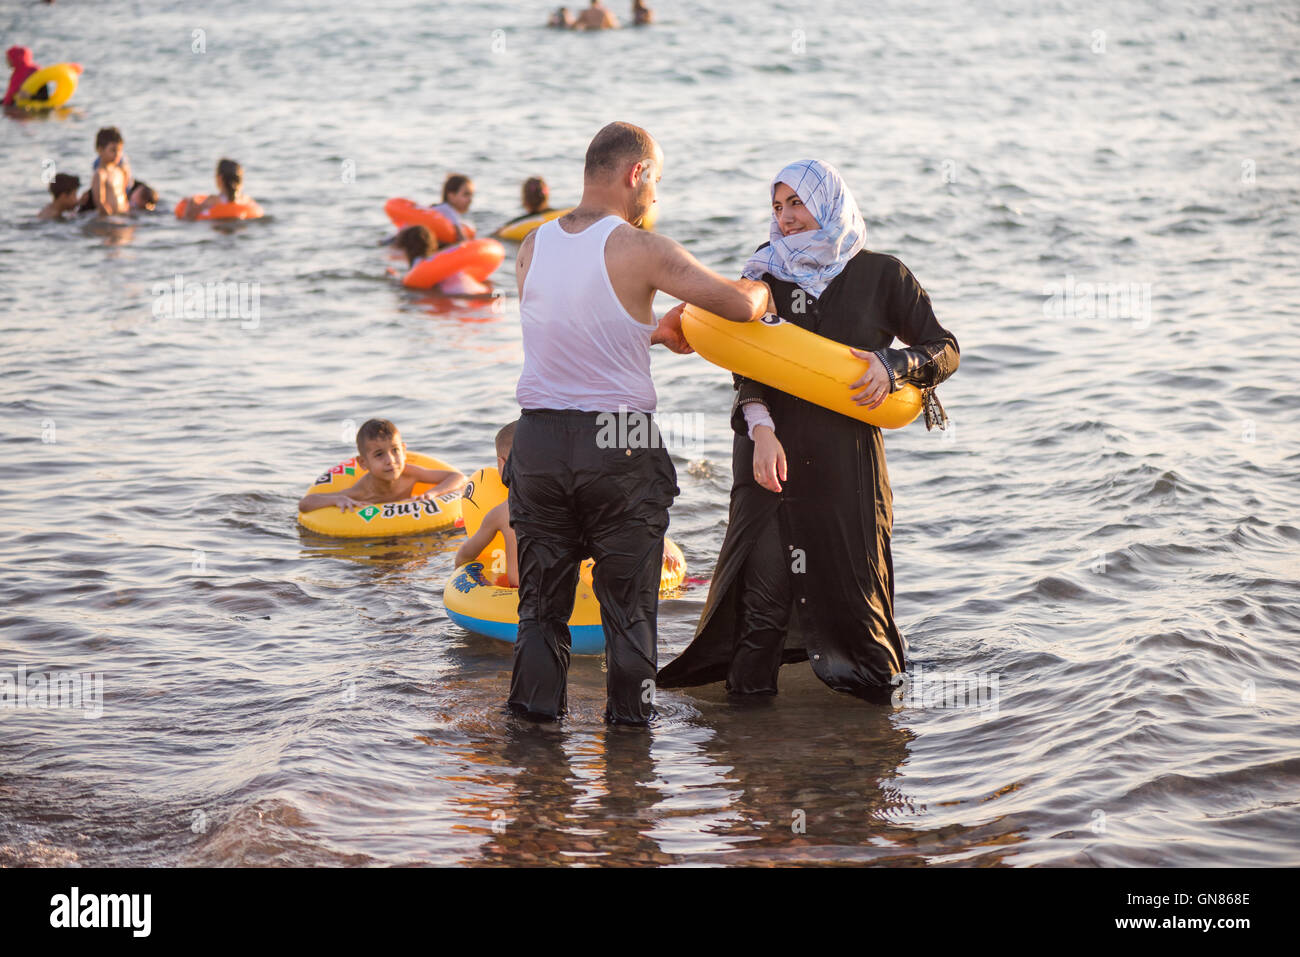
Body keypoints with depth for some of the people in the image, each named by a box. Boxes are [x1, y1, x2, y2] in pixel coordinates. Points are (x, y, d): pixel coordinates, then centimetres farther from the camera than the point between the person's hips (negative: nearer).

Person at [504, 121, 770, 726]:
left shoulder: (532, 248, 6)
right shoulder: (640, 251, -11)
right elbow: (740, 305, -12)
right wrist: (760, 286, 12)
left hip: (538, 438, 4)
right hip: (620, 447, -4)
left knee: (541, 596, 14)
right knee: (629, 601, 8)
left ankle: (534, 712, 16)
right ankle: (629, 719, 13)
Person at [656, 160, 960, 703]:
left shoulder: (880, 276, 6)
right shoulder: (767, 275, 10)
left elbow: (945, 350, 9)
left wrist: (892, 367, -11)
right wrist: (761, 430, -14)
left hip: (847, 459, -1)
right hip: (773, 453, 1)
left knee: (849, 583, -1)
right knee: (762, 582, -4)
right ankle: (749, 697, 5)